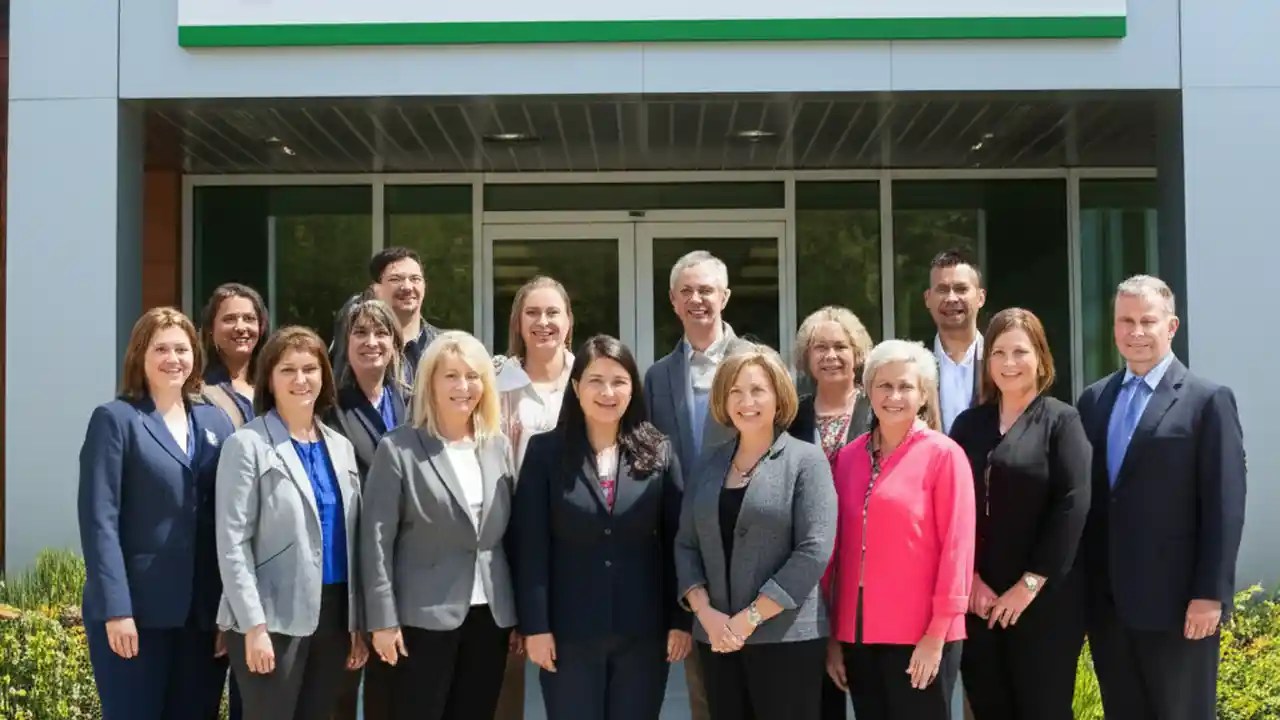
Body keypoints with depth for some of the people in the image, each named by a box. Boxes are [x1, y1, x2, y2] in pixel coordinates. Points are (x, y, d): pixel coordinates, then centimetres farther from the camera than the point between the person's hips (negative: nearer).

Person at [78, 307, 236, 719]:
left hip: (204, 610, 4)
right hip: (137, 608, -4)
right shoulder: (115, 420, -1)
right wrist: (116, 608, -16)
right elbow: (99, 520, -9)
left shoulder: (215, 421, 12)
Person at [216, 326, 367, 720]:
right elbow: (233, 543, -10)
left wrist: (357, 621, 9)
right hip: (274, 617, -5)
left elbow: (351, 540, 13)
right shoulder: (247, 444, -5)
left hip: (332, 613, 6)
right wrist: (254, 624, -17)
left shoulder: (341, 447, 12)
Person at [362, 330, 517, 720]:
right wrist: (383, 619, -12)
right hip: (425, 615, -4)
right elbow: (377, 539, -7)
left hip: (491, 614, 5)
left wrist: (520, 613, 9)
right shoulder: (399, 448, -6)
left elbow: (513, 531, 12)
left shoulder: (499, 446, 9)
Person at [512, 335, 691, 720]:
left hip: (643, 631, 1)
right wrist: (535, 625, -8)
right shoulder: (546, 451, 0)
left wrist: (681, 620, -1)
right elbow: (531, 545, -3)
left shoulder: (658, 452, 3)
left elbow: (678, 541, 3)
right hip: (569, 631, -1)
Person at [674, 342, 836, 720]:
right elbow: (686, 545, 10)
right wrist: (705, 612, -7)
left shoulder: (806, 460, -3)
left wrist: (750, 618, -14)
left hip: (786, 638, -4)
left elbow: (814, 550, -12)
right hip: (717, 639, 4)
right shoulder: (710, 465, 11)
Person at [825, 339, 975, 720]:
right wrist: (833, 633, 9)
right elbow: (838, 546, 11)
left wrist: (937, 634, -11)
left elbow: (957, 546, -8)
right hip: (858, 632, 5)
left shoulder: (943, 454, -4)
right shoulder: (848, 457, 9)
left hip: (919, 636, -4)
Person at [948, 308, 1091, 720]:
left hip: (1044, 599, -3)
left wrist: (1030, 584, -14)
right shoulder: (968, 424, 10)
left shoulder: (1061, 421, -1)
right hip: (977, 599, 4)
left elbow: (1071, 505, -10)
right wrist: (969, 579, -6)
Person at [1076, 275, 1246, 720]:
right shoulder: (1094, 400, 11)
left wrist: (1210, 594, -14)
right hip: (1106, 600, 5)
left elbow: (1224, 505, -9)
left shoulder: (1208, 400, -4)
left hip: (1176, 600, -5)